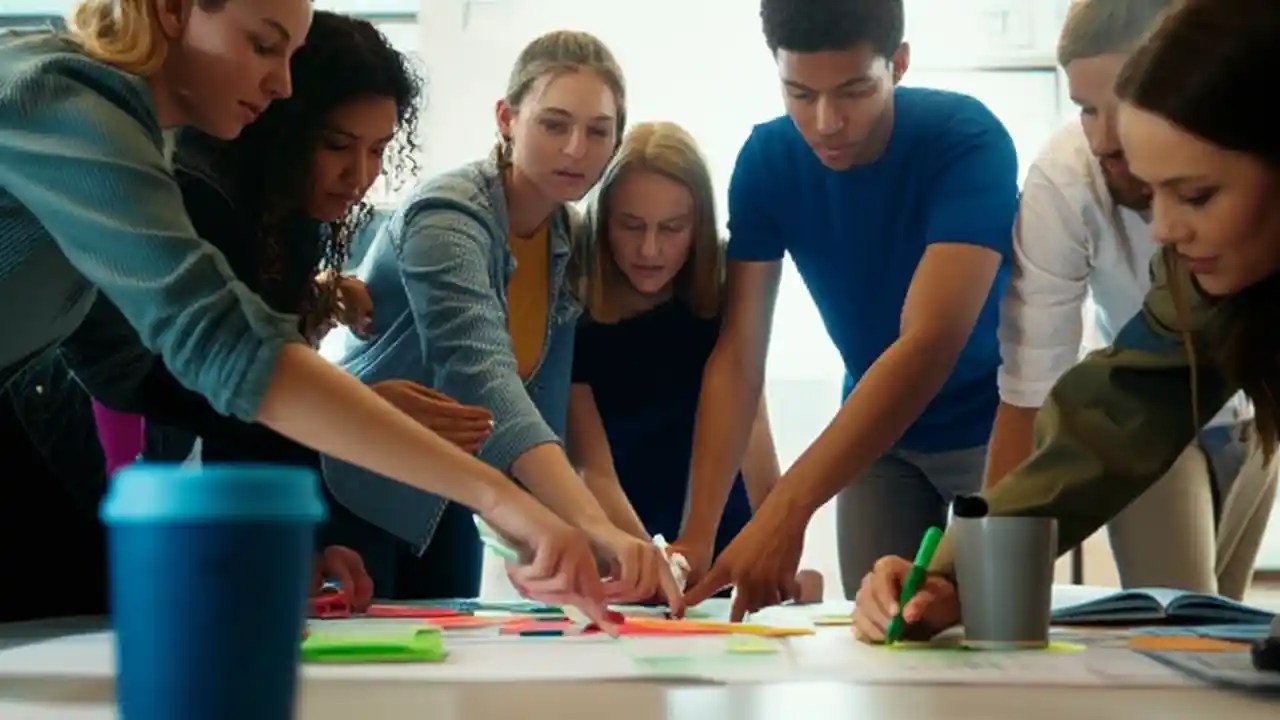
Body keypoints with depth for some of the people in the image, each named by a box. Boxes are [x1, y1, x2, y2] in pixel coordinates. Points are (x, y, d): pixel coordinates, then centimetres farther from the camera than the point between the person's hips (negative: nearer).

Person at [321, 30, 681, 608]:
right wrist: (595, 526, -53)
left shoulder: (571, 239, -1)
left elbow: (540, 396, 2)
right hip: (355, 497, -6)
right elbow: (482, 376, -41)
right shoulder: (446, 219, -25)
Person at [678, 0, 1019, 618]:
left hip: (994, 423, -3)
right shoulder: (766, 159, -15)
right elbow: (738, 352, -17)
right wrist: (698, 532, -29)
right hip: (876, 429, 3)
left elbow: (928, 343, -37)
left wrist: (786, 509, -46)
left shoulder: (967, 140, -27)